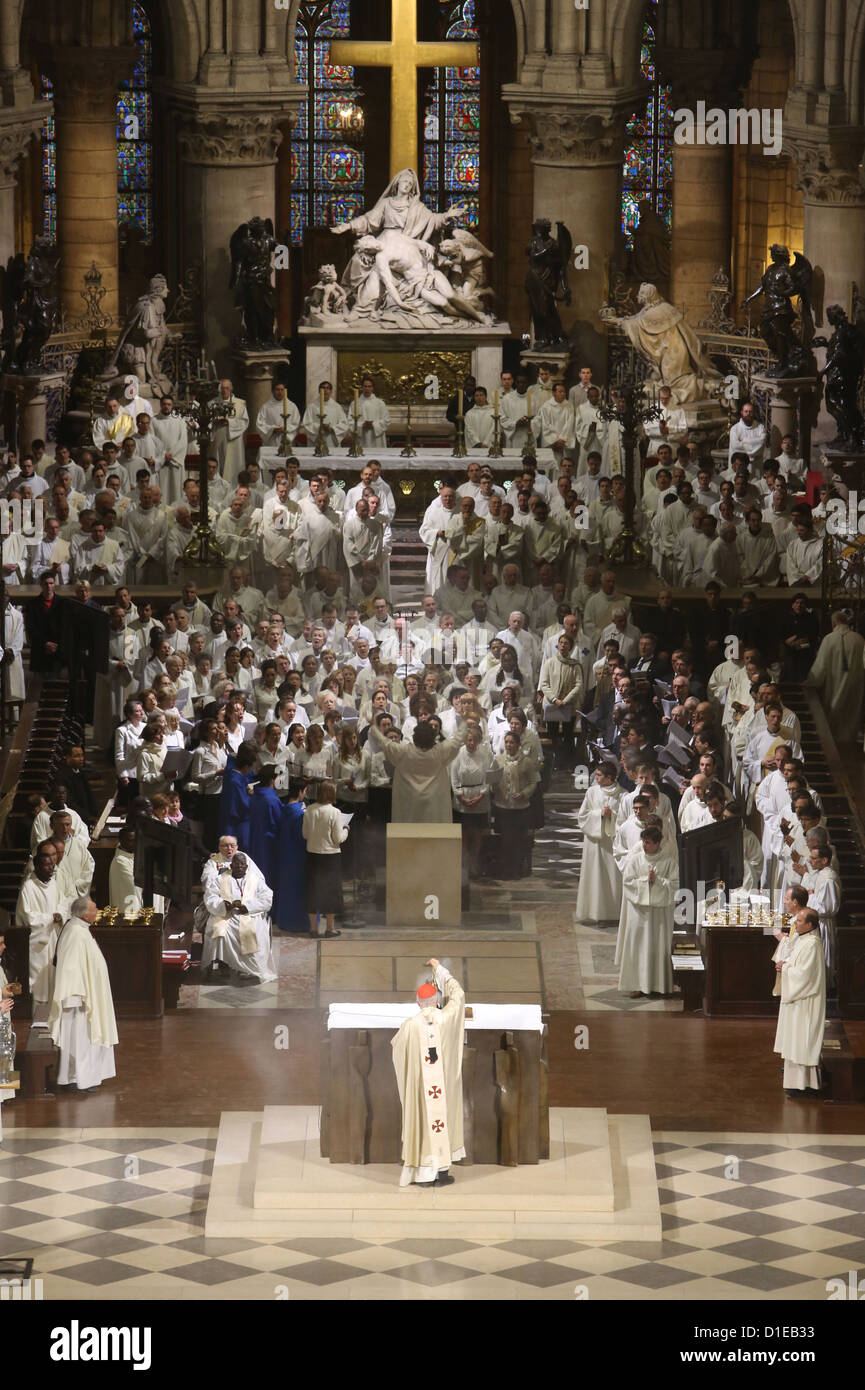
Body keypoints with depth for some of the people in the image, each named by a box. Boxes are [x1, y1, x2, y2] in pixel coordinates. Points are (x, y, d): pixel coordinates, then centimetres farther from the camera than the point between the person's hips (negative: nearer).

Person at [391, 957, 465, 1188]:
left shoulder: (410, 1025, -11)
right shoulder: (445, 1018, -9)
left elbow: (397, 1047, 6)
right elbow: (457, 994, 8)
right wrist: (440, 968, 17)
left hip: (419, 1082, 0)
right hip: (443, 1081, 0)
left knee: (422, 1123, 7)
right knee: (443, 1119, 10)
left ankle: (424, 1174, 9)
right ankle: (442, 1173, 11)